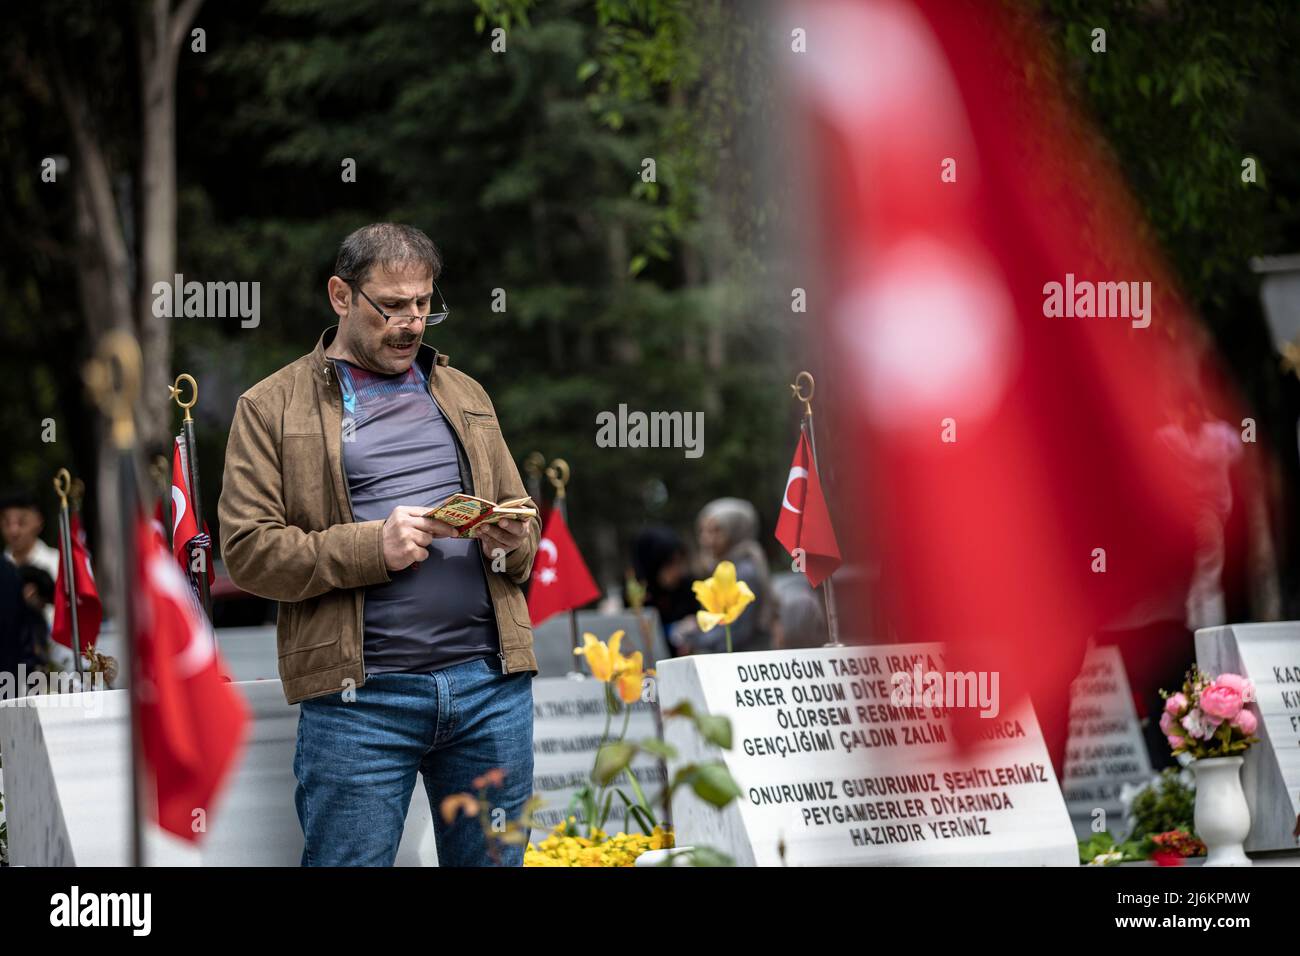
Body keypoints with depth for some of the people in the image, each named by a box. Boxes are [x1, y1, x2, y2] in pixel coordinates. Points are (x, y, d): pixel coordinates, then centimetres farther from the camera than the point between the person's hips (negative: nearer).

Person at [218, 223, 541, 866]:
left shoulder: (465, 395, 20)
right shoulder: (273, 407, 5)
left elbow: (519, 514, 25)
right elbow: (247, 550, -4)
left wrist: (515, 544, 0)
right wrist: (373, 547, -16)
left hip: (491, 680, 4)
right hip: (359, 695, -4)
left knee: (493, 860, 7)